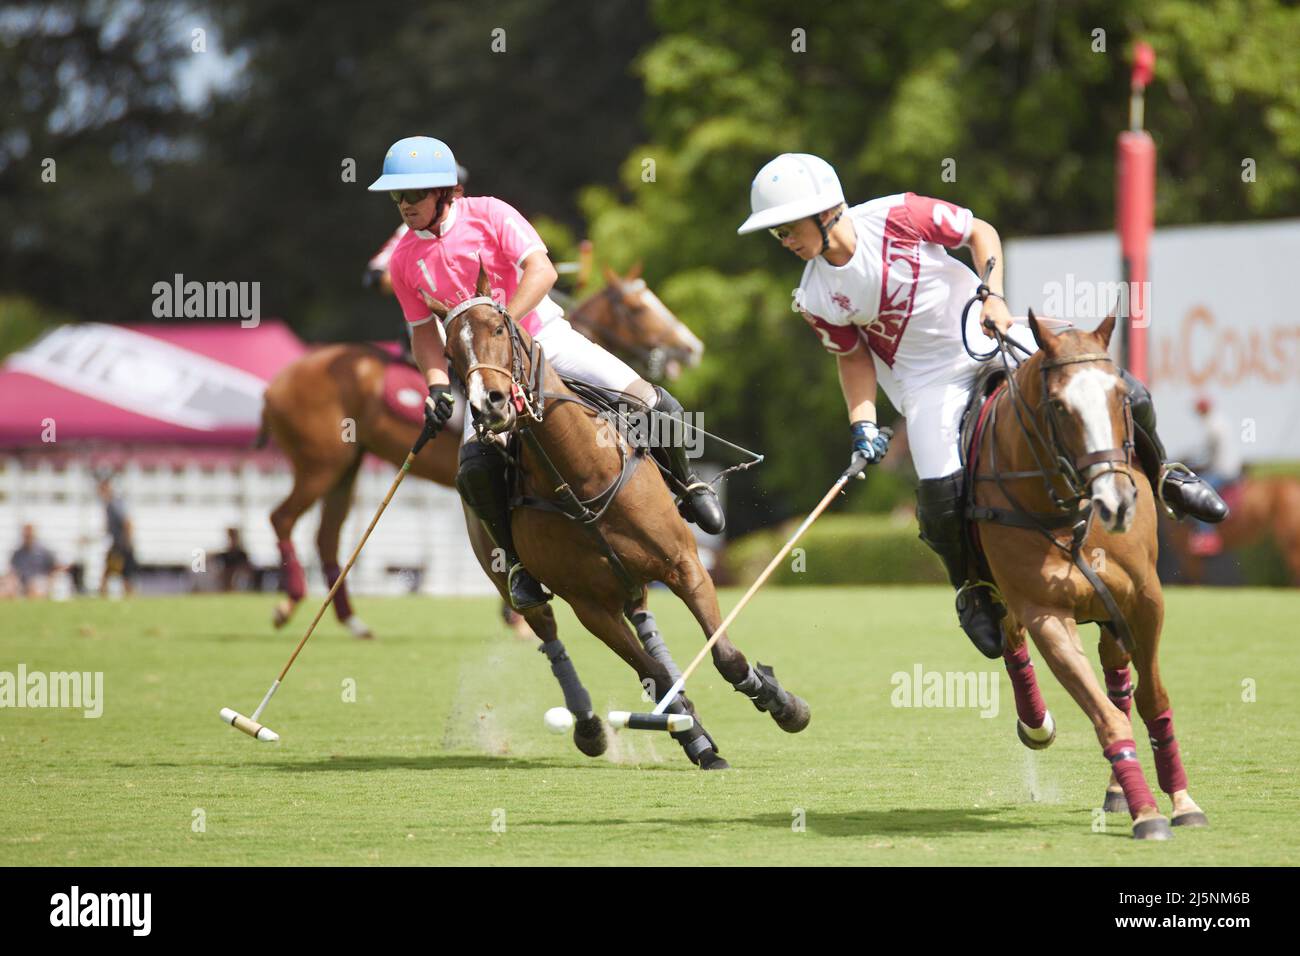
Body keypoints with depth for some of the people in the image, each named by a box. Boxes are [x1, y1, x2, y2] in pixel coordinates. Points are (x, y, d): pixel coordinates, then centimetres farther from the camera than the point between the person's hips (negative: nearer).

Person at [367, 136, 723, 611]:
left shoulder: (487, 214, -9)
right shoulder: (404, 260, 1)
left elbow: (541, 270, -19)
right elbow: (424, 331, 10)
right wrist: (437, 386, -8)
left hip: (544, 337, -2)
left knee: (655, 408, -14)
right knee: (475, 470, -24)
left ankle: (685, 483, 15)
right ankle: (517, 560, -3)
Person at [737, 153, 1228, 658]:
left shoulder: (896, 217, -19)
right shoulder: (816, 298, -11)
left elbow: (980, 232, -6)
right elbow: (853, 356, 4)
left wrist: (993, 294, -19)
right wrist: (862, 422, -8)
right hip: (929, 381, 1)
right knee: (941, 498, -20)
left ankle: (1158, 475, 22)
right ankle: (973, 591, 12)